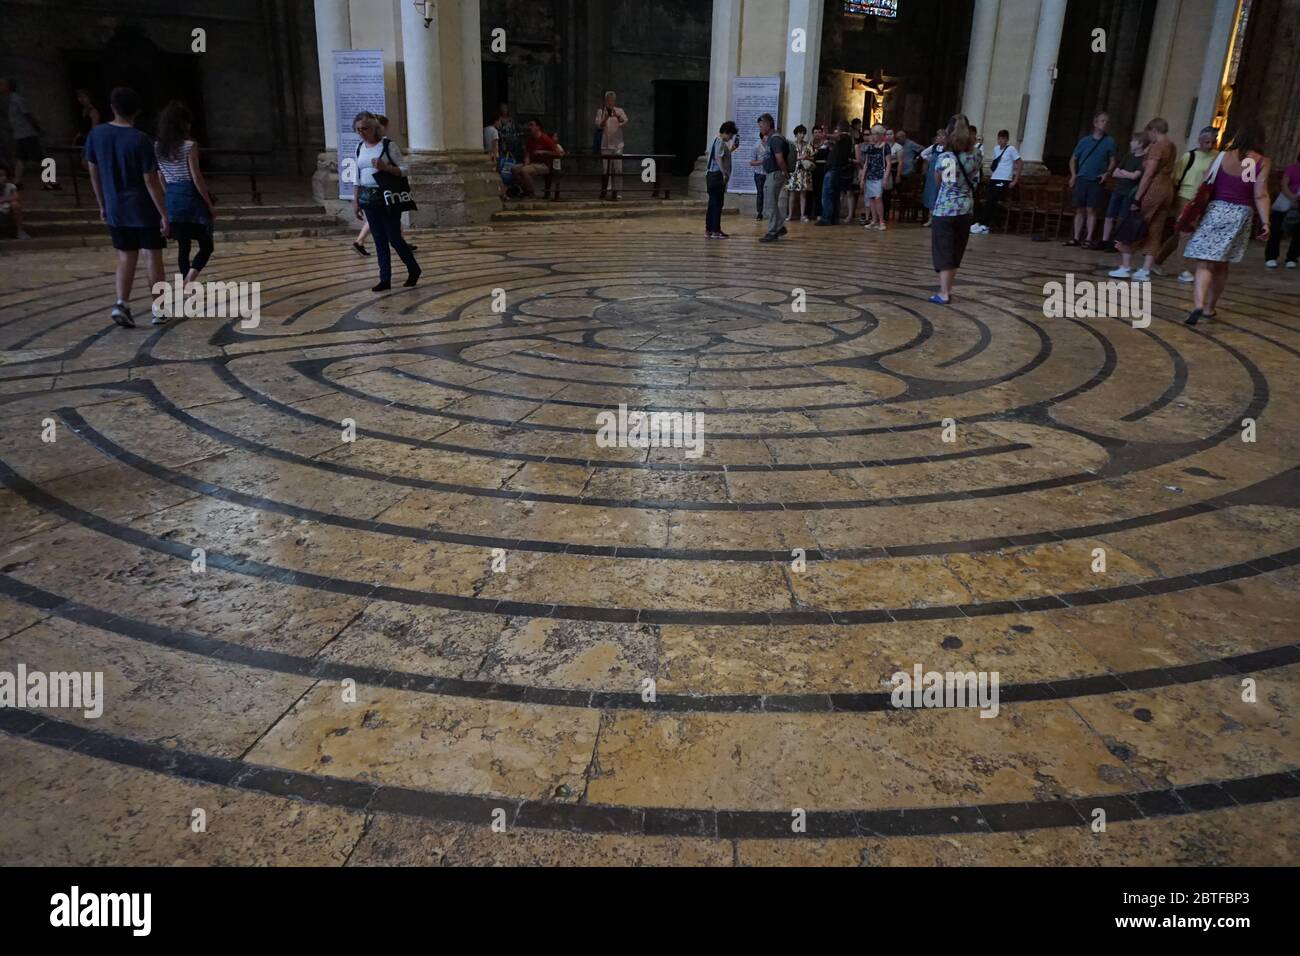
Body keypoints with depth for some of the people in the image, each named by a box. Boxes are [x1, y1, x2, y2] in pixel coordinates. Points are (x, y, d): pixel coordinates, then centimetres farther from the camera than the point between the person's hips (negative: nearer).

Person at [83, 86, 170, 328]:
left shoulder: (96, 134, 1)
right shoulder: (140, 140, -14)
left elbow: (93, 172, 8)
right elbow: (151, 181, -15)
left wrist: (103, 205, 18)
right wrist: (164, 213, -9)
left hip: (115, 210, 4)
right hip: (144, 210, -4)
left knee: (126, 258, 12)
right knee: (153, 257, 7)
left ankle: (121, 304, -6)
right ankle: (159, 309, 11)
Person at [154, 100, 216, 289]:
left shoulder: (158, 147, 6)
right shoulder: (189, 146, -12)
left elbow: (161, 179, 10)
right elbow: (196, 178, -14)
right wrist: (210, 204, -8)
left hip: (172, 199, 6)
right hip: (191, 198, -6)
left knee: (182, 247, 14)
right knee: (206, 247, 3)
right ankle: (188, 281, -18)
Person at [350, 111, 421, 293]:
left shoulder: (388, 145, -7)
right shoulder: (360, 148, 11)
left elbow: (404, 170, -8)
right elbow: (358, 177, 15)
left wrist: (385, 167, -23)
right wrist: (355, 201, 12)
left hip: (387, 197, -5)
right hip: (368, 199, 5)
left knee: (394, 238, -4)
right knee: (379, 241, 5)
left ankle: (414, 270, 19)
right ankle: (385, 280, 9)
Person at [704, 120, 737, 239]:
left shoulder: (717, 141, 19)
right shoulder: (720, 142, -11)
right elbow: (718, 158, -21)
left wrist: (731, 150, 16)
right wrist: (724, 173, -23)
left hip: (712, 175, 10)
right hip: (717, 175, -10)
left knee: (713, 203, 12)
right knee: (717, 204, -8)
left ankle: (709, 229, 15)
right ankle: (715, 230, -8)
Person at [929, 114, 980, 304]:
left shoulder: (943, 158, -10)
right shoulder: (974, 159, -1)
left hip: (944, 210, -3)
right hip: (965, 210, 4)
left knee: (943, 252, -1)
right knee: (956, 252, 15)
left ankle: (944, 294, -7)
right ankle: (947, 288, 25)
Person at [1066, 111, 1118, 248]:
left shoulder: (1109, 142, 5)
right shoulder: (1084, 141, 9)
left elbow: (1113, 161, 6)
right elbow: (1073, 159, 14)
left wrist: (1107, 173, -11)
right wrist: (1073, 175, 1)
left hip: (1096, 181, -2)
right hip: (1081, 180, 2)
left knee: (1091, 210, -5)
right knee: (1079, 210, 4)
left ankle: (1088, 239, -3)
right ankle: (1076, 238, 9)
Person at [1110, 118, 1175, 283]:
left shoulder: (1157, 147, -11)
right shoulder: (1171, 147, 14)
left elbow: (1148, 175, -17)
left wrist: (1137, 198, -18)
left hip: (1153, 189, -8)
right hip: (1167, 190, 8)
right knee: (1154, 232, 7)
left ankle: (1125, 267, 1)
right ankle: (1145, 271, 5)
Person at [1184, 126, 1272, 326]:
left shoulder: (1224, 156, 3)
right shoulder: (1262, 162, 0)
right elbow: (1260, 195, -6)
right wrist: (1266, 222, -4)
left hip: (1215, 210, -1)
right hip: (1241, 214, 1)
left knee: (1205, 263, -7)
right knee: (1221, 265, 15)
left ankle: (1199, 304, -29)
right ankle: (1210, 308, 21)